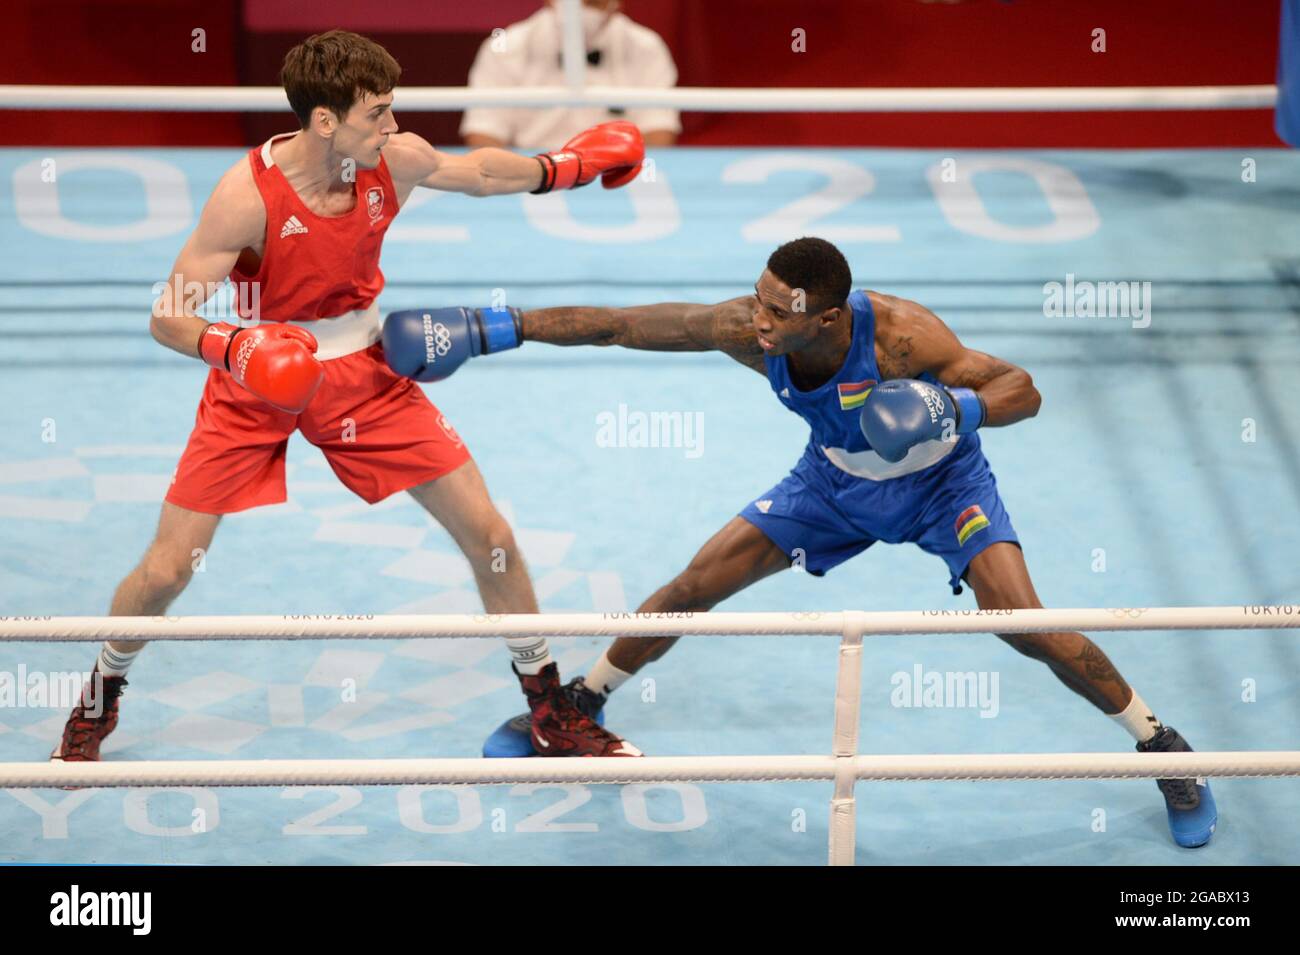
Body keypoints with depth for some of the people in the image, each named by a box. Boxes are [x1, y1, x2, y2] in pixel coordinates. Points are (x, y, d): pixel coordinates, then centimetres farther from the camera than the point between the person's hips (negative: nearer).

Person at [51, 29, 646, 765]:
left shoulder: (397, 161, -15)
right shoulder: (249, 194, -28)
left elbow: (477, 172, 10)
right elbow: (169, 317, -25)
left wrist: (565, 167, 17)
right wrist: (233, 347, -45)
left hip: (360, 373, 3)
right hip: (257, 383, -3)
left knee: (490, 534, -1)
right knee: (166, 572, -5)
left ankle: (552, 715, 17)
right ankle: (101, 697, 27)